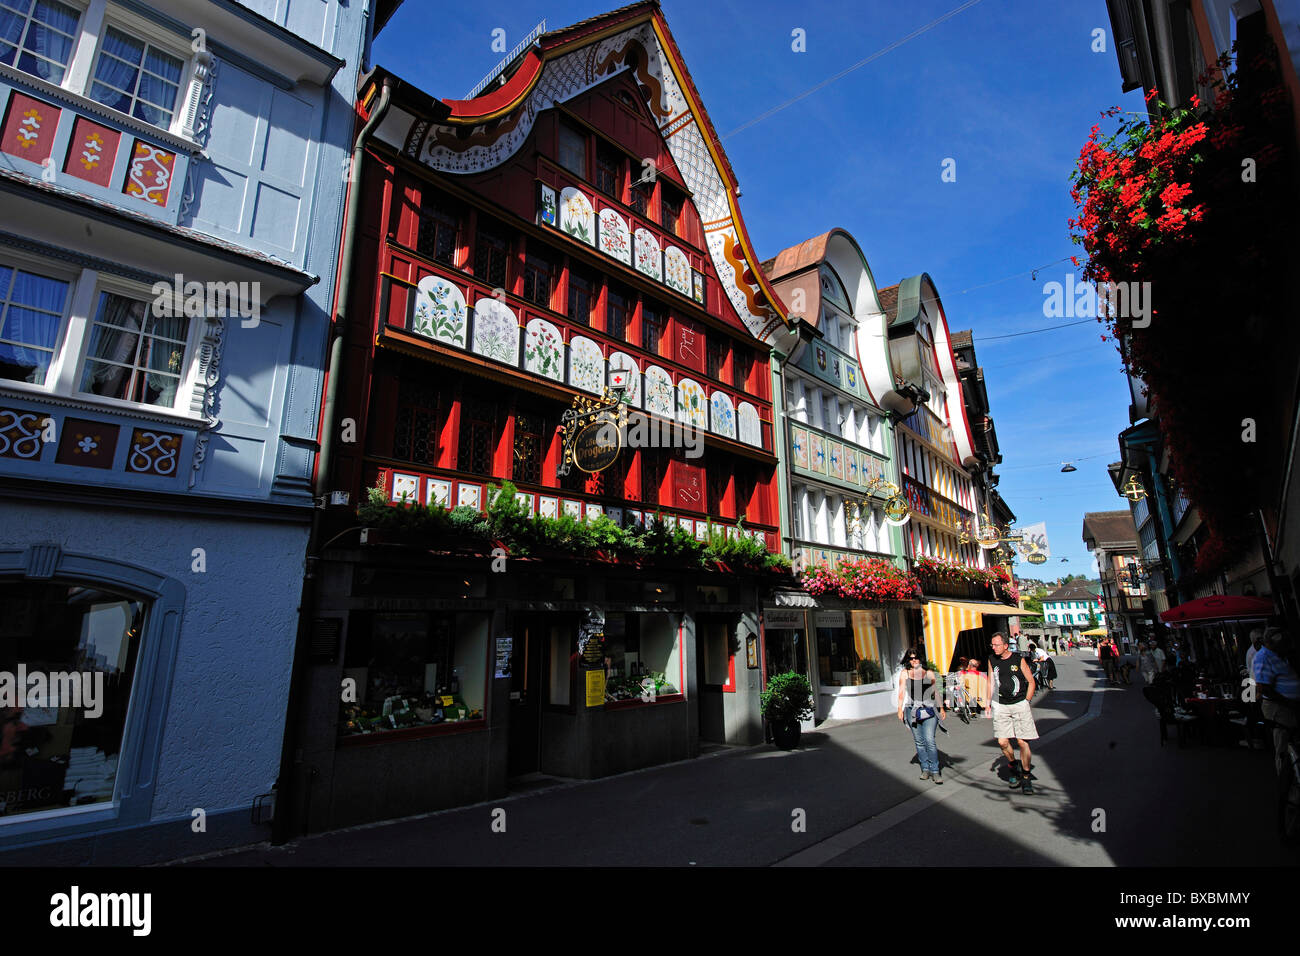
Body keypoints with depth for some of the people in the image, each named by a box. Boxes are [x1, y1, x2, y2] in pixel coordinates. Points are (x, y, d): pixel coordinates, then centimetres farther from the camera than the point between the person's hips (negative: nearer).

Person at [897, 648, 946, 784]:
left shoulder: (929, 674, 9)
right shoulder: (904, 673, 7)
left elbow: (936, 692, 15)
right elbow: (901, 692, 6)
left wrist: (941, 708, 10)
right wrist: (900, 709, 0)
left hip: (929, 710, -1)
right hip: (912, 710, 1)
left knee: (929, 740, -11)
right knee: (919, 741, 5)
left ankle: (935, 771, -2)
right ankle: (925, 769, 17)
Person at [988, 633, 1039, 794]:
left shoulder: (1018, 659, -5)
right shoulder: (992, 660, 5)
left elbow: (1031, 682, 3)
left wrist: (1025, 703, -1)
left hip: (1020, 704, -3)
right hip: (1001, 706, 3)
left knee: (1022, 742, -3)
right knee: (1002, 742, -3)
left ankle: (1026, 777, 14)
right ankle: (1014, 767, 24)